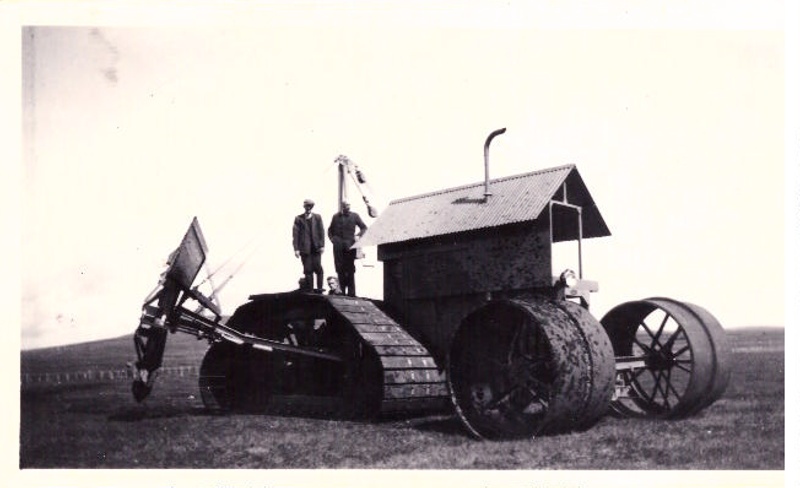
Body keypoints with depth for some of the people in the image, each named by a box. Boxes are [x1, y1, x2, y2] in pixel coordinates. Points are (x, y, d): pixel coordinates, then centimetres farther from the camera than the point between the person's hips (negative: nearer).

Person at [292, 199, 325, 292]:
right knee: (307, 270, -1)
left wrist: (322, 245, -3)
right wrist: (296, 249, -6)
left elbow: (321, 231, 6)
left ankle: (319, 288, 3)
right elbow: (295, 234, 1)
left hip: (316, 248, 1)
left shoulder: (317, 217, 9)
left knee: (318, 268, -6)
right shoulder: (299, 218, 4)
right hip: (305, 248, -1)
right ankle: (309, 289, 5)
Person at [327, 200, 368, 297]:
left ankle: (351, 292, 2)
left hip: (350, 245, -2)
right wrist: (332, 237, 7)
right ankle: (342, 290, 12)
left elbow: (364, 227, 9)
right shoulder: (336, 217, 13)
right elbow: (330, 229, 23)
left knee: (350, 269, -1)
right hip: (338, 247, 2)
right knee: (340, 269, 3)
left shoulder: (354, 216, 8)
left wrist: (358, 236, -5)